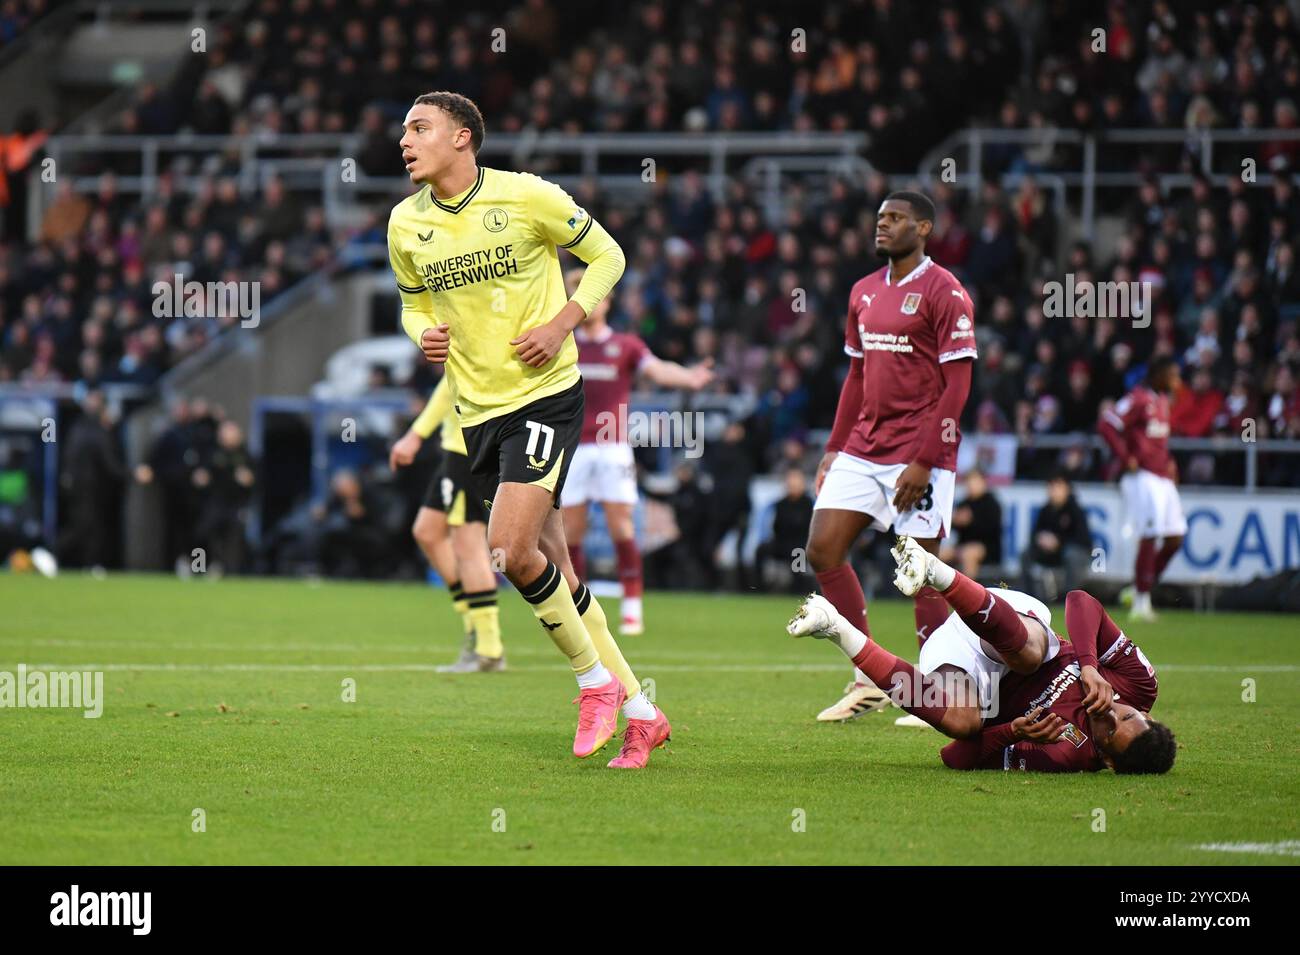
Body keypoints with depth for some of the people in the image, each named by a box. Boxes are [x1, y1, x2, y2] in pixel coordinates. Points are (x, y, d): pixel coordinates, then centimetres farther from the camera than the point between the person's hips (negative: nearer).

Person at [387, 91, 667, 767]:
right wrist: (425, 336, -3)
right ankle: (638, 711, 16)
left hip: (545, 394, -5)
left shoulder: (527, 196, -9)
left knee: (513, 553, -21)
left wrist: (561, 324, -11)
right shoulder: (405, 224, 5)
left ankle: (597, 680, 0)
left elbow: (607, 256, 2)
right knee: (551, 570, 6)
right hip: (477, 411, 5)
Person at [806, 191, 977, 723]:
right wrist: (834, 450, 15)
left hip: (918, 455, -7)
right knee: (823, 550, -1)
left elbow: (957, 385, -12)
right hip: (862, 450, 8)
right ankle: (868, 682, 7)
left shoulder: (944, 293, -9)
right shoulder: (864, 293, 14)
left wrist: (923, 461, -17)